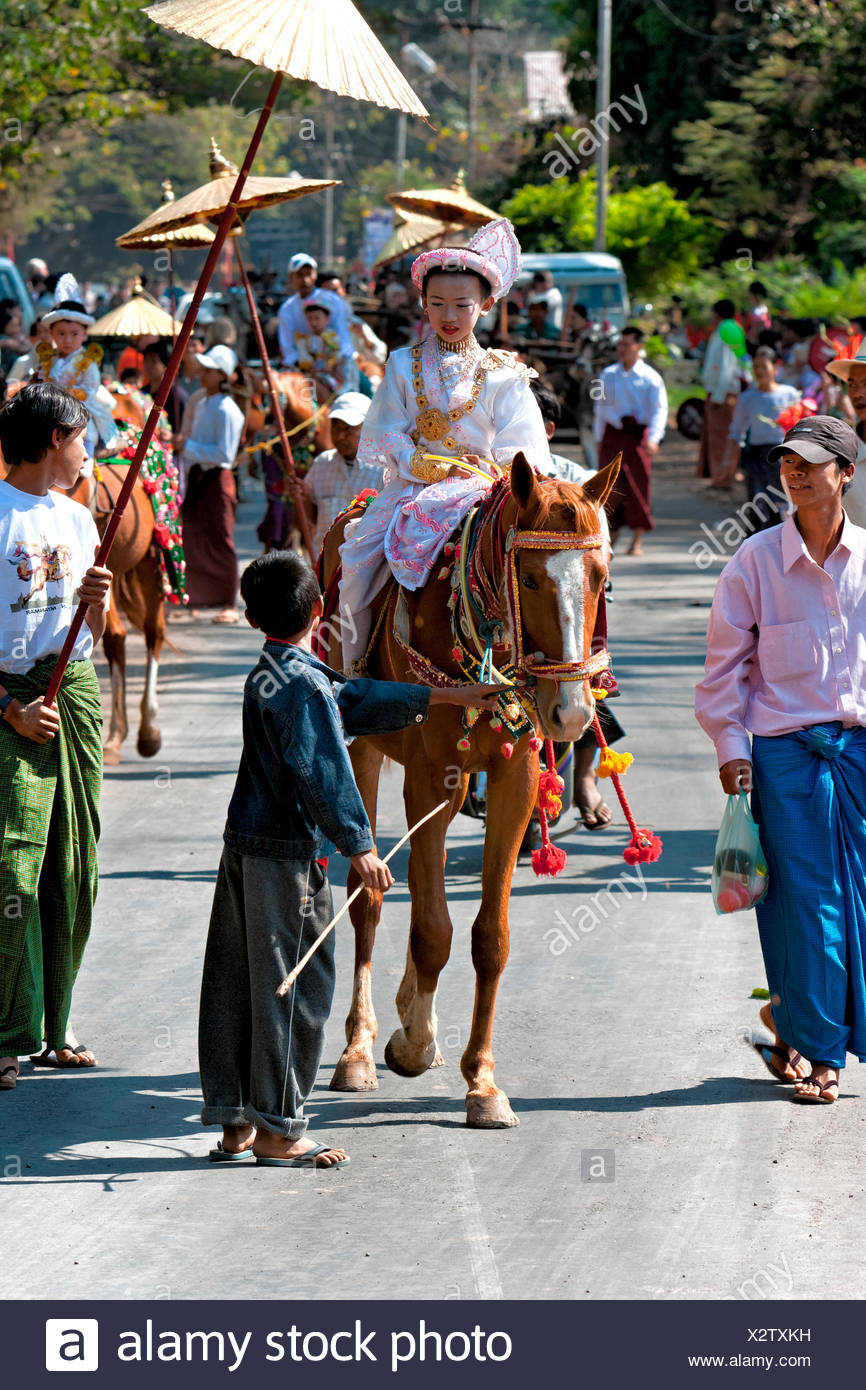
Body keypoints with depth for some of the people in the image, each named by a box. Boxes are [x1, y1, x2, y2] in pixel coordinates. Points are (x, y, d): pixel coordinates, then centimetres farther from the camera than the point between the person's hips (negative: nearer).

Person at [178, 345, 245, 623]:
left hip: (216, 478, -8)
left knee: (219, 540, -5)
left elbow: (224, 454, -19)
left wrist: (189, 446, -19)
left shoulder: (226, 410, -13)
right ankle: (197, 599, 18)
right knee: (193, 538, 9)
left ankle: (230, 605, 0)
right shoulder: (200, 404, 14)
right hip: (195, 476, 8)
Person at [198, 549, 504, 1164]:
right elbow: (323, 771, -23)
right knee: (296, 987, -1)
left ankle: (235, 1122, 18)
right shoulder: (303, 682, -16)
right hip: (289, 857, -10)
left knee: (237, 987, 12)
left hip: (246, 846, 10)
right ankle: (277, 1129, 3)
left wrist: (449, 697, 30)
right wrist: (360, 846, -23)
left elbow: (358, 699, 23)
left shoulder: (269, 675, 14)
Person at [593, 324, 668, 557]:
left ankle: (637, 540, 11)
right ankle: (611, 534, 7)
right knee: (609, 485, -5)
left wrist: (653, 439, -21)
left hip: (638, 434, -3)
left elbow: (659, 410, -7)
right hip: (612, 433, 3)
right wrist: (599, 439, 15)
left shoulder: (650, 378, -1)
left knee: (638, 486, 1)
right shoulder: (608, 375, 11)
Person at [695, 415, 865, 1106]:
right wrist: (731, 745, -3)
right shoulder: (755, 561, -2)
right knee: (804, 897, -2)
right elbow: (726, 662, 2)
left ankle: (794, 1020, 22)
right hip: (784, 746, -2)